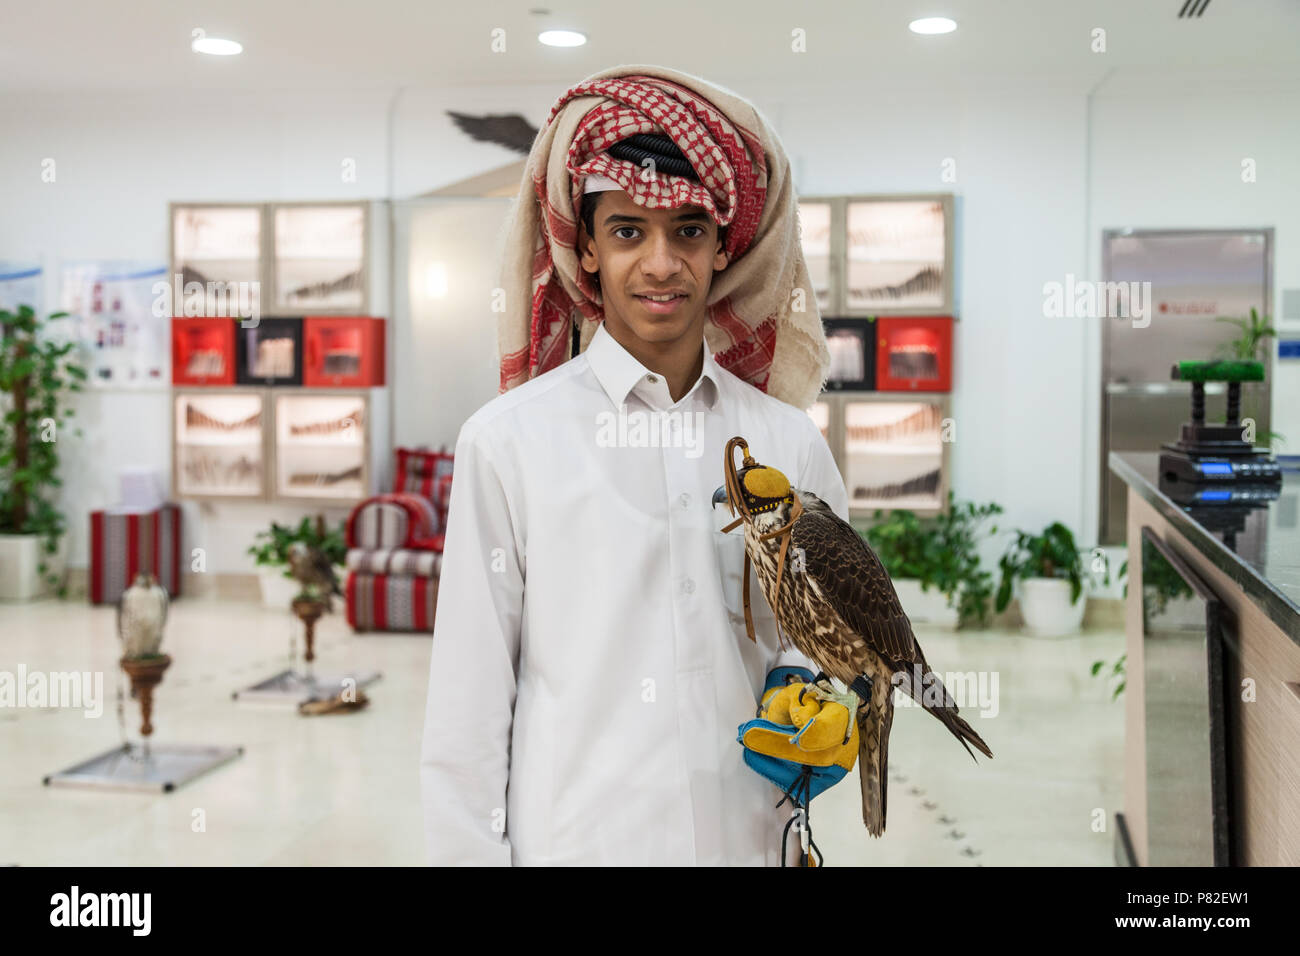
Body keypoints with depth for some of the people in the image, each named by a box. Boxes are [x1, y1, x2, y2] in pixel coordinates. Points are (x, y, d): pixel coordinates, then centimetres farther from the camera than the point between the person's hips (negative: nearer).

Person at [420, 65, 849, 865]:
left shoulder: (792, 445, 2)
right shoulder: (509, 439, -7)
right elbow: (468, 701, -5)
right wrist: (470, 850, -8)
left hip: (746, 836, 3)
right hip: (569, 836, -2)